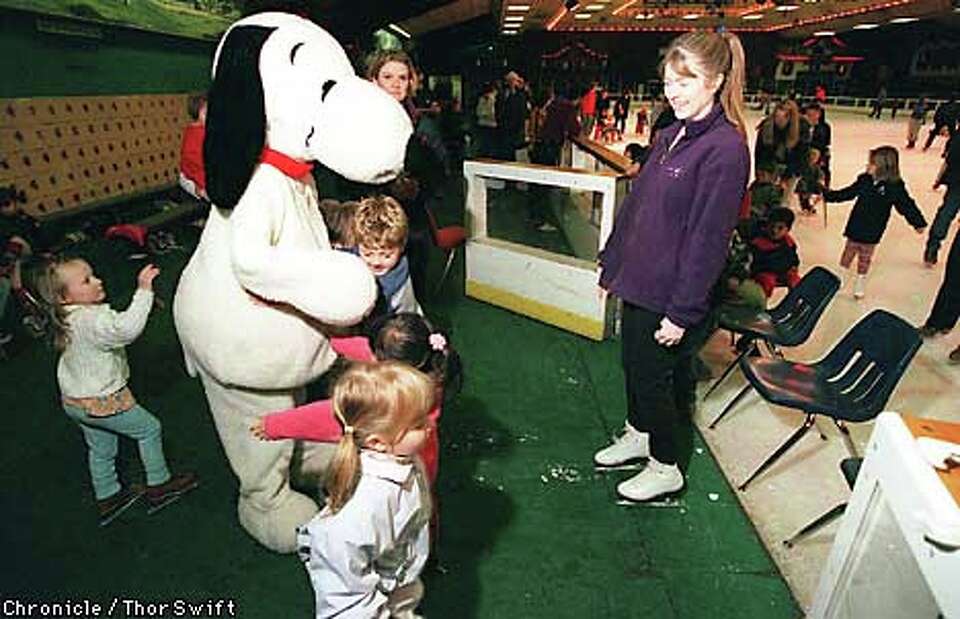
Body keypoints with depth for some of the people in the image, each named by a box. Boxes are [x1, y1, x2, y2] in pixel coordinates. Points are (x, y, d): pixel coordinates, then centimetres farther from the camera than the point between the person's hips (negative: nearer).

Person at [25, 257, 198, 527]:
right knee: (150, 428, 9)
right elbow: (127, 328, -51)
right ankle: (159, 486, 20)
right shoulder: (90, 320, -32)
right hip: (101, 401, -9)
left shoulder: (68, 317, -1)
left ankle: (108, 498, 41)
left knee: (100, 449, 24)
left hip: (76, 399, 9)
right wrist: (143, 291, -50)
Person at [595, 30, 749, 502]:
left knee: (652, 376, 6)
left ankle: (665, 469, 29)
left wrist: (682, 312, -18)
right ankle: (638, 434, 46)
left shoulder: (725, 148, -18)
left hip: (670, 293, -8)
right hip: (639, 280, 8)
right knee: (633, 365, 21)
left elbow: (709, 238, -20)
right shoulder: (671, 136, 8)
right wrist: (612, 264, 15)